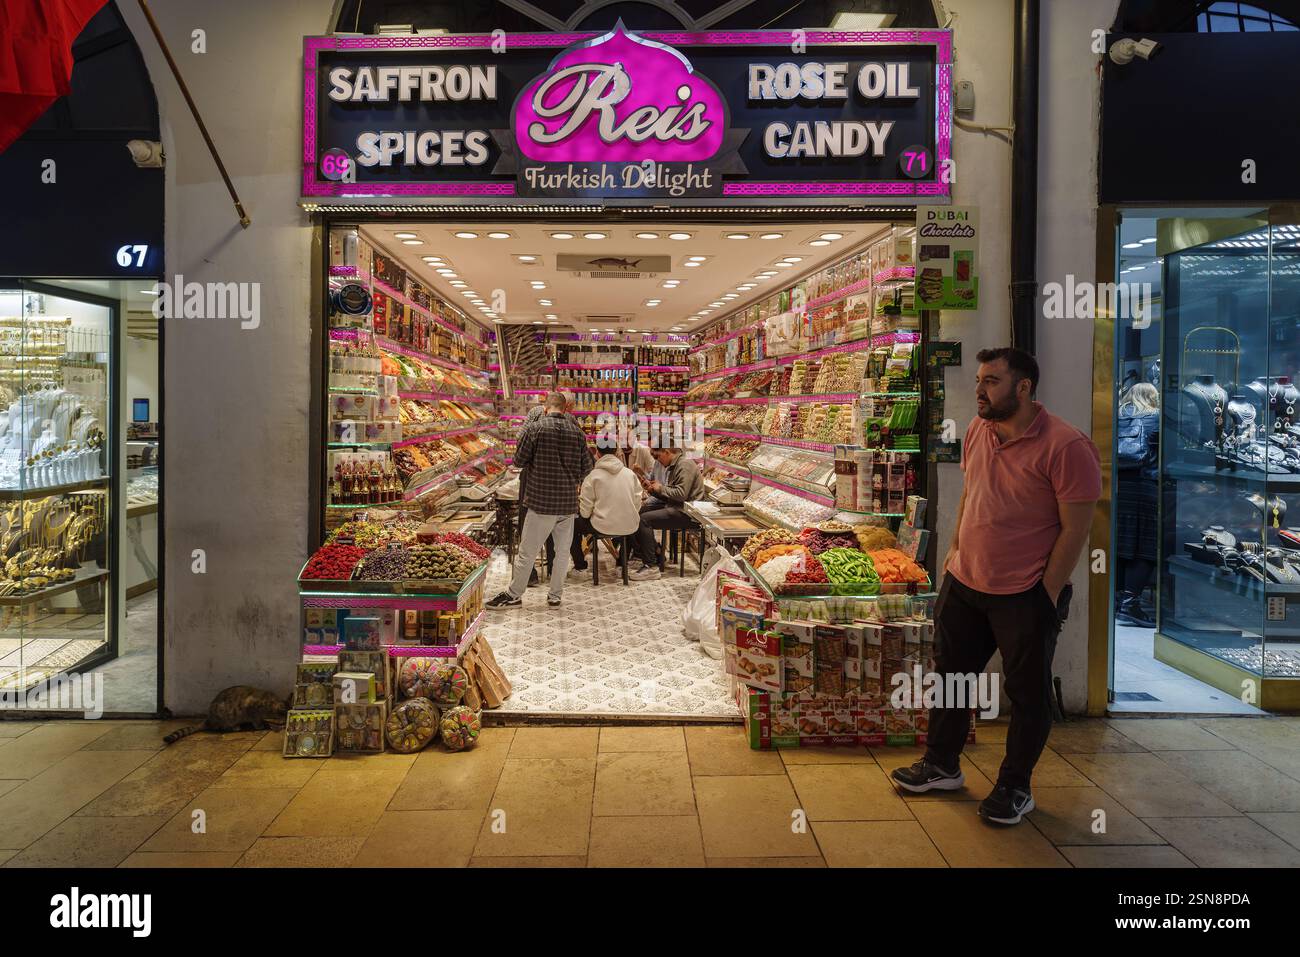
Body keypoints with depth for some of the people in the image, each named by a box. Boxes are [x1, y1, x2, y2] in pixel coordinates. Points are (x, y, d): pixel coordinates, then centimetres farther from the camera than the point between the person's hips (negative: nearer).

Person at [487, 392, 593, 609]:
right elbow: (587, 467, 6)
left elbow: (519, 460, -4)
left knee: (527, 552, 6)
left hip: (541, 500, -3)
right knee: (562, 552, 13)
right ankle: (555, 595, 21)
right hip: (569, 502, 3)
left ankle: (514, 594, 15)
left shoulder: (535, 428, -8)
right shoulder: (577, 432, 2)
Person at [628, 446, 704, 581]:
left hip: (686, 512, -10)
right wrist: (652, 488, 4)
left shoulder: (685, 465, -13)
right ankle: (655, 555, 5)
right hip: (673, 507, 10)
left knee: (644, 519, -21)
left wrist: (660, 488, -10)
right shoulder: (672, 466, 19)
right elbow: (667, 495, 20)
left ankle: (651, 567, -16)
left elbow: (681, 494, -23)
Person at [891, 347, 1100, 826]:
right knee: (950, 674, 18)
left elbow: (1075, 530, -16)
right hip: (963, 583, 7)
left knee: (1028, 693, 11)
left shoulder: (1066, 446, -18)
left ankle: (1015, 787, 29)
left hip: (1025, 595, -7)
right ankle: (942, 765, 36)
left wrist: (1046, 594, -14)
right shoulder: (978, 429, 2)